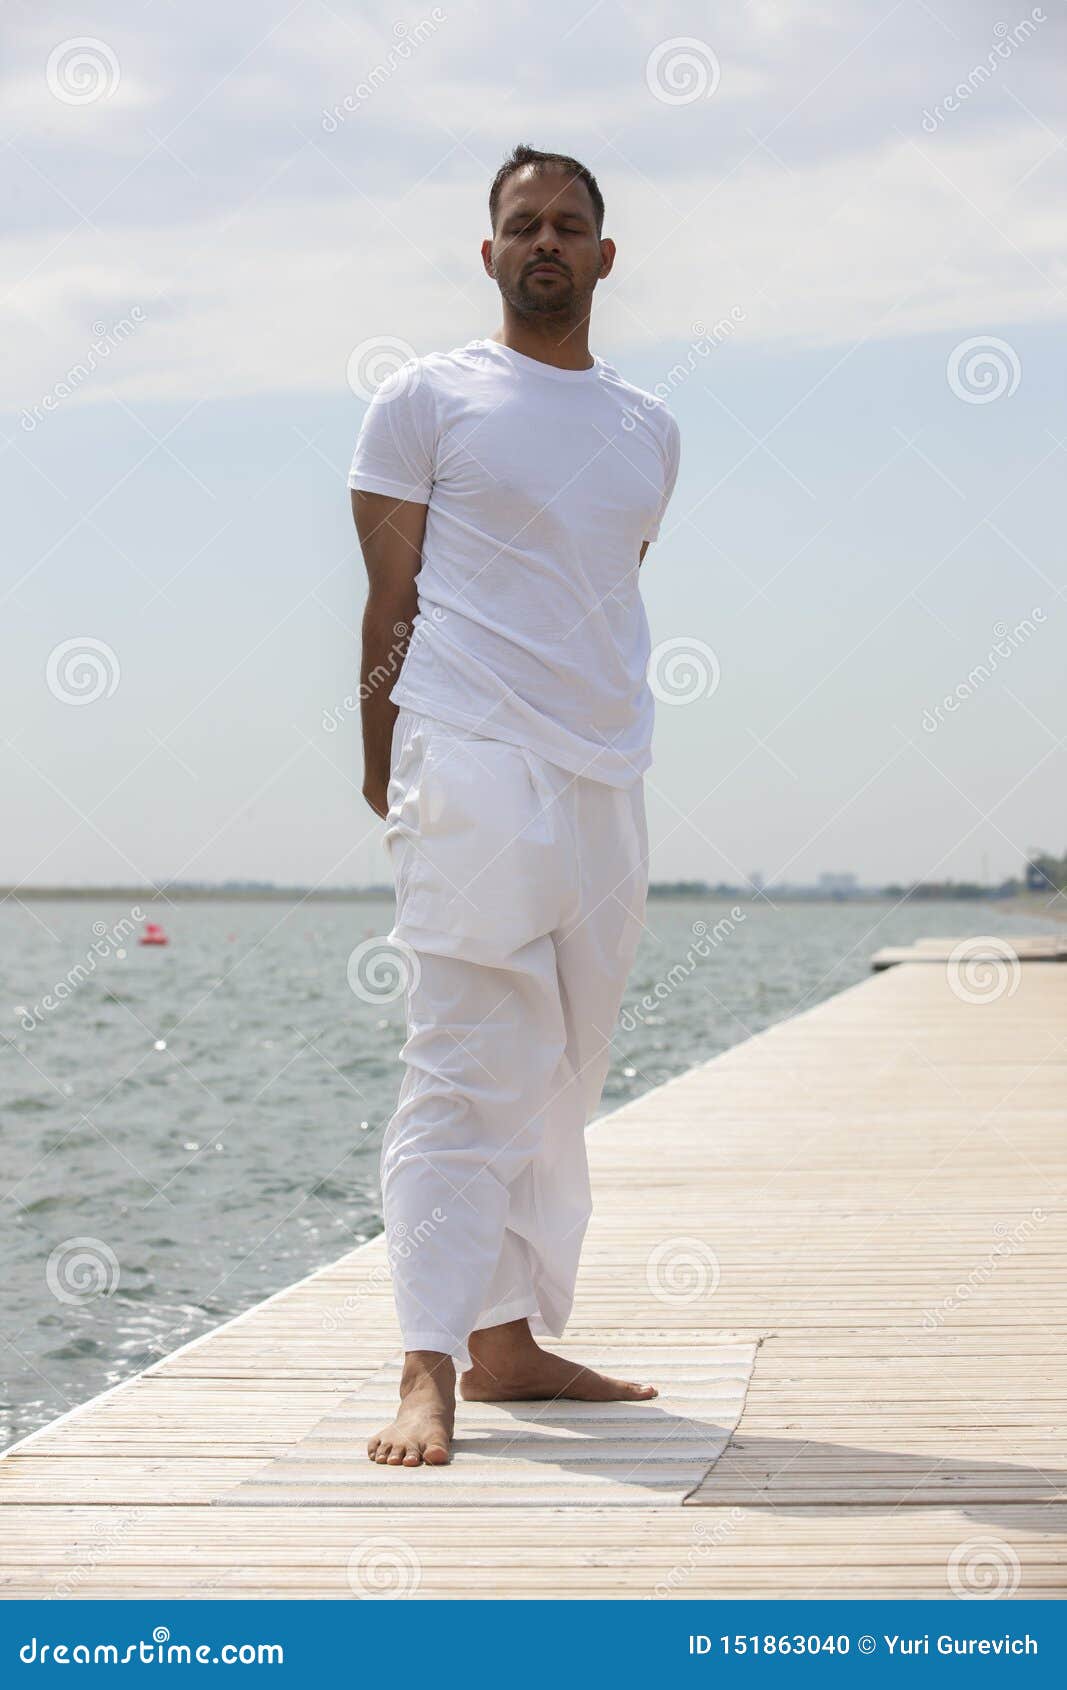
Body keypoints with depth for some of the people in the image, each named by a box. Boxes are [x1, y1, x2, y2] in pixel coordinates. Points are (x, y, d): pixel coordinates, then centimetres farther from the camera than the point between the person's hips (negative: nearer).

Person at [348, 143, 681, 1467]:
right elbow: (390, 600, 0)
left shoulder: (648, 430, 18)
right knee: (465, 1072, -12)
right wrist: (384, 771, -4)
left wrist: (607, 738, 14)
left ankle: (511, 1341, 17)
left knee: (559, 1081, 9)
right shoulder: (427, 400, 3)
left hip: (606, 778, 6)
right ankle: (428, 1372, -12)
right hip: (472, 770, -6)